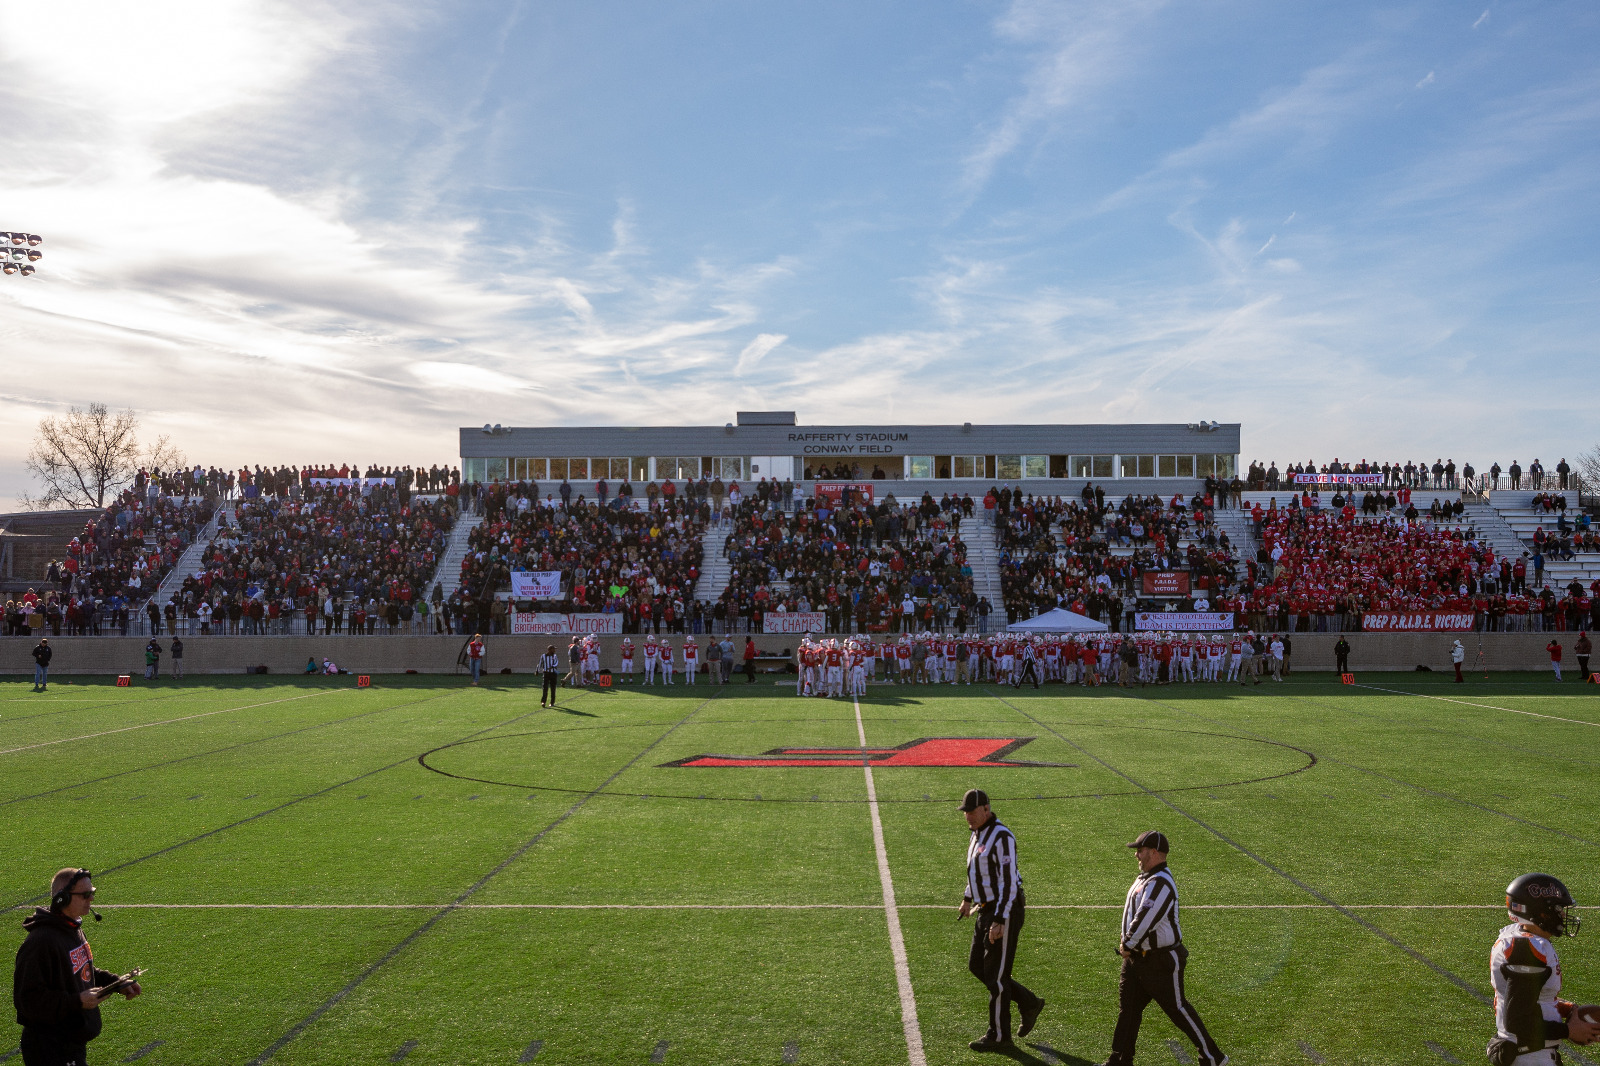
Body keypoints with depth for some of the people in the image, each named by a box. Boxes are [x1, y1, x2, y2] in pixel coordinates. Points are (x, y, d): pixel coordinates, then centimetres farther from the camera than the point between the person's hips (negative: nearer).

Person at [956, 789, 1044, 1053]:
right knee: (977, 965, 14)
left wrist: (999, 920, -27)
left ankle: (999, 1036, 13)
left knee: (995, 974, -1)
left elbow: (1009, 881, -24)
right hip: (986, 910, 10)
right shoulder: (977, 834, 9)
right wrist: (968, 898, 35)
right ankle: (1028, 1004, 27)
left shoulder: (1001, 837, -21)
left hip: (1004, 912, -10)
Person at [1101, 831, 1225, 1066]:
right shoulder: (1145, 878, 10)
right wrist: (1127, 944, 8)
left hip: (1162, 960, -10)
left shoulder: (1160, 883, -23)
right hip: (1137, 957, 10)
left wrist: (1127, 944, -16)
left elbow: (1145, 917, -29)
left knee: (1177, 1009, 3)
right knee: (1127, 1007, 10)